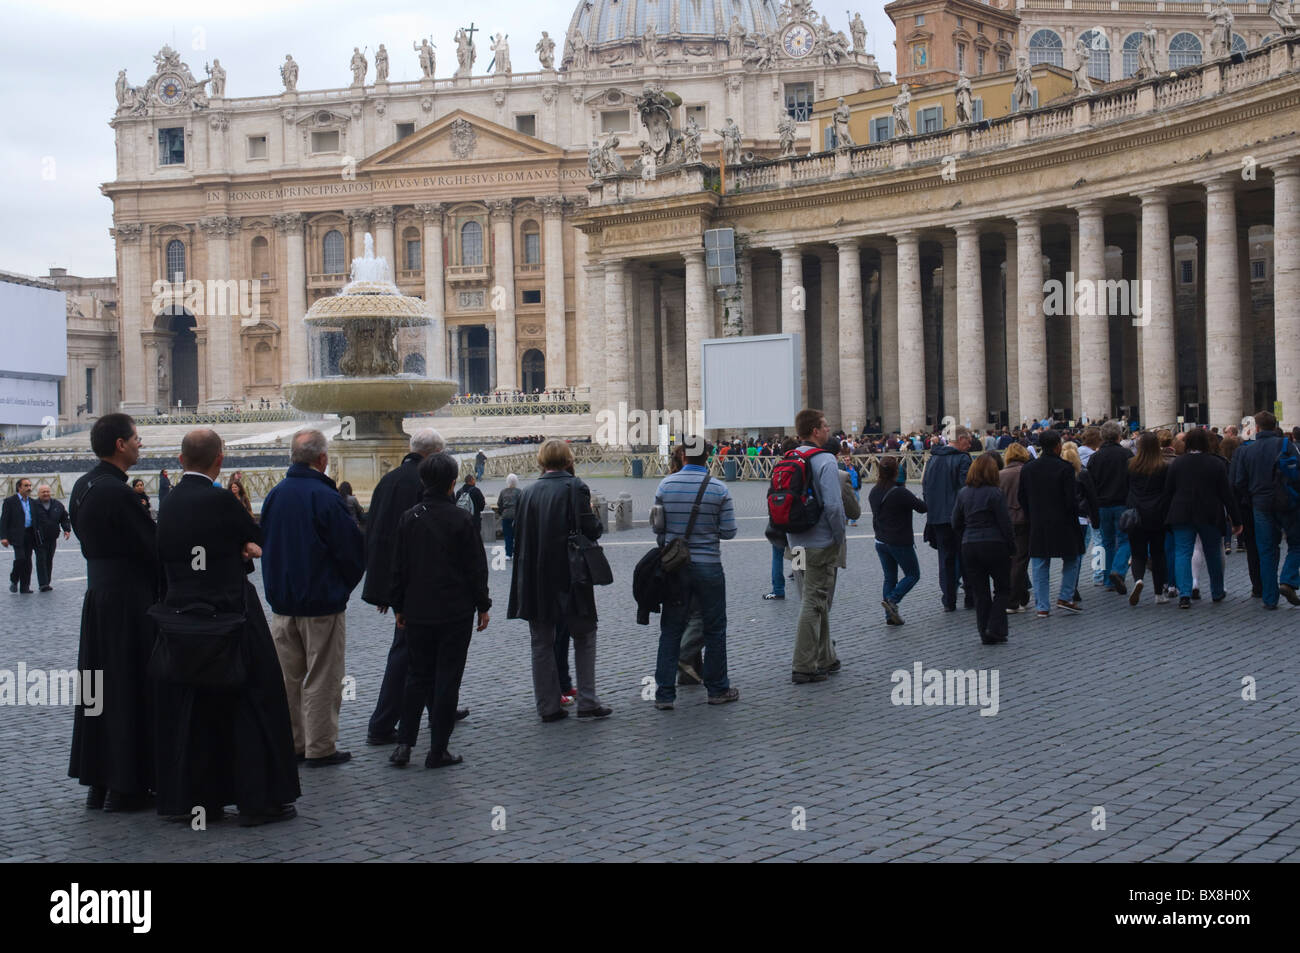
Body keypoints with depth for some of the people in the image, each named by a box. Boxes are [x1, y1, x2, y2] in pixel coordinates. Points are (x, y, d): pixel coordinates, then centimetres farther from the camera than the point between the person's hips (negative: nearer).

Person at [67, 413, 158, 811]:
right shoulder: (117, 492, -19)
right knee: (131, 688, 0)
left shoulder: (82, 487, 9)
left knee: (99, 688, 14)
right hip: (129, 600, -9)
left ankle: (97, 781, 21)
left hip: (98, 595, 9)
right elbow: (152, 548, -16)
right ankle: (126, 786, 5)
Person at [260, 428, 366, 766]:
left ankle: (290, 744, 22)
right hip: (322, 603, -6)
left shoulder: (274, 495, 3)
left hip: (282, 602, 6)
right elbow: (352, 551, -12)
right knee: (322, 679, 2)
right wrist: (343, 587, 6)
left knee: (288, 677, 15)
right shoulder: (326, 498, -16)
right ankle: (320, 748, 6)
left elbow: (263, 545, 13)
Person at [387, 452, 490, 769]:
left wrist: (398, 606, 14)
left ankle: (404, 743, 9)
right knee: (447, 678, 3)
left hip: (417, 612, 3)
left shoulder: (409, 518, 0)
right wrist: (482, 606, 4)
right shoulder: (461, 519, -9)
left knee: (417, 675, 15)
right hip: (455, 612, -3)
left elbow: (398, 567, 5)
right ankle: (438, 750, 4)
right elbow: (476, 568, -6)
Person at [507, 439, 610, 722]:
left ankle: (548, 706, 10)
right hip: (569, 576, -3)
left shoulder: (528, 493, 3)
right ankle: (587, 701, 3)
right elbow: (590, 530, -13)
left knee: (542, 643, 9)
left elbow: (520, 536, 7)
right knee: (584, 636, 9)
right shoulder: (575, 488, -8)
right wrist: (595, 519, 7)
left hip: (535, 579, 3)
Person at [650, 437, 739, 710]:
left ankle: (664, 693, 6)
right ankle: (717, 689, 19)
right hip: (708, 565, -2)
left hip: (674, 566, 2)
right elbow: (729, 531, -7)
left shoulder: (665, 485, -4)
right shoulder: (719, 489, -9)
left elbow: (657, 527, 0)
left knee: (671, 629, 8)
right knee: (714, 628, 11)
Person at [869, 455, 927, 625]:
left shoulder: (874, 492, 2)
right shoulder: (900, 493, -20)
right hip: (900, 543, -7)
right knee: (913, 575, 8)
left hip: (881, 541, 7)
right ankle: (892, 600, -11)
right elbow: (922, 507, -12)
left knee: (889, 577, 13)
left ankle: (890, 615, 8)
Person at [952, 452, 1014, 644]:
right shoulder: (995, 493, -10)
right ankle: (995, 629, -3)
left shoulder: (963, 493, 5)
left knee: (980, 593, 10)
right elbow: (1005, 523, -9)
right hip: (994, 545, -4)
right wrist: (1012, 546, -1)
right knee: (1003, 588, 9)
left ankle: (985, 634, 9)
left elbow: (956, 523, 9)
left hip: (969, 547, 4)